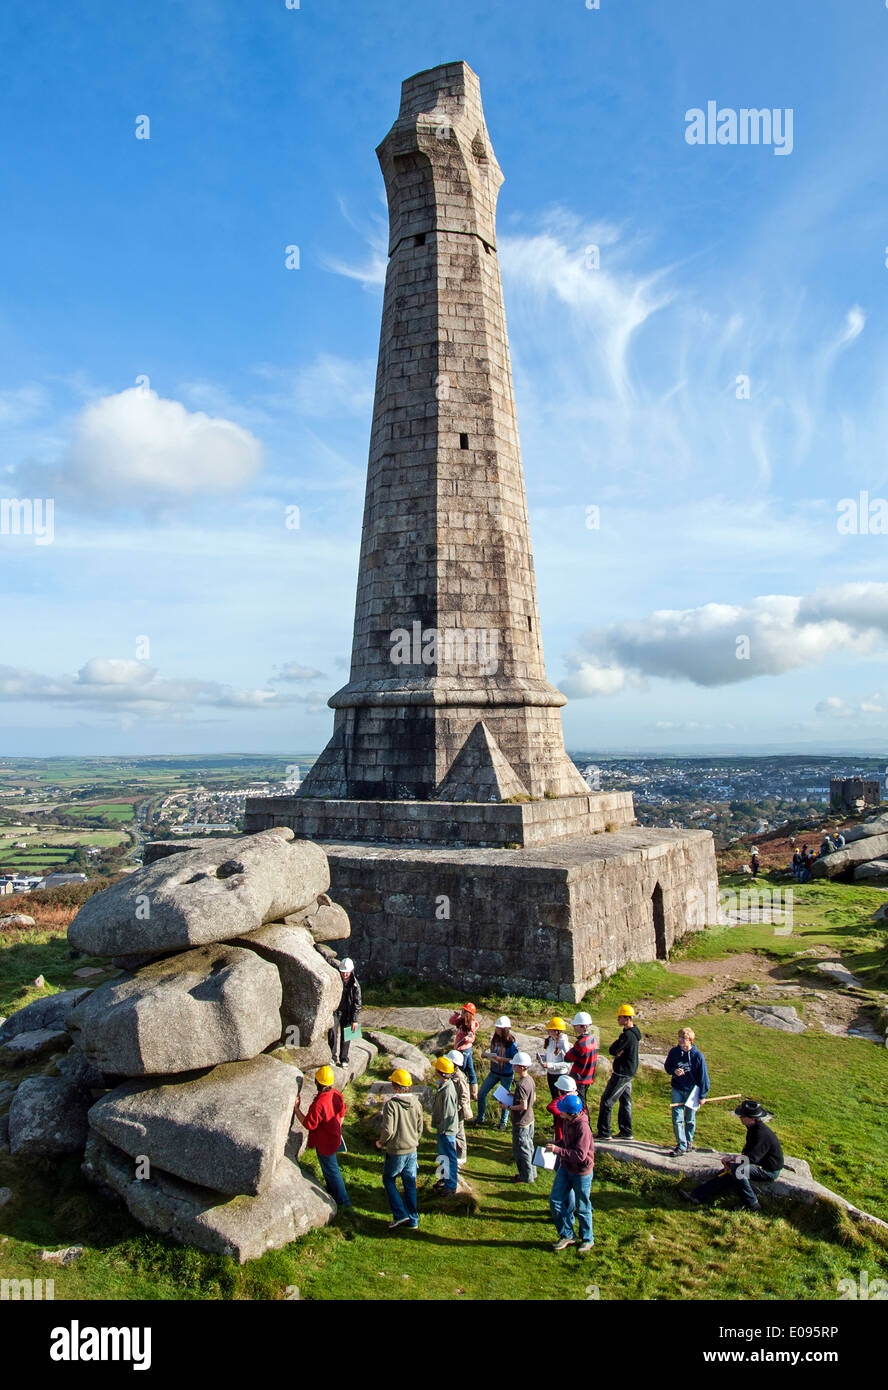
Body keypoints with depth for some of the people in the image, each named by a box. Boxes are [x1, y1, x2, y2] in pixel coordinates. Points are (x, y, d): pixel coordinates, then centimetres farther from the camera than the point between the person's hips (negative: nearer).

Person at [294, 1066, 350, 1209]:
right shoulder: (337, 1094, -9)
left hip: (324, 1143, -8)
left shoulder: (319, 1103, -35)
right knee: (329, 1167, 28)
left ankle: (342, 1201, 26)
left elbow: (309, 1124, -25)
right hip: (335, 1138, 8)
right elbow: (341, 1113, 6)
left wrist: (296, 1108, -18)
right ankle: (331, 1191, 47)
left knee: (331, 1170, 11)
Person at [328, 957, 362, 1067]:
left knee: (345, 1036, 5)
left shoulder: (354, 985, -8)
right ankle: (332, 1058, 2)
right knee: (332, 1034, -10)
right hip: (335, 1011, 0)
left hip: (347, 1013, 0)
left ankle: (344, 1059, 19)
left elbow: (357, 1003, -4)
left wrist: (355, 1020, -6)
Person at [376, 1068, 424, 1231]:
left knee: (388, 1180, 17)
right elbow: (419, 1129, 5)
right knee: (410, 1184, 16)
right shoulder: (416, 1103, -3)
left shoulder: (391, 1104, -20)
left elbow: (388, 1130, -23)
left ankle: (400, 1214, 10)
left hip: (396, 1151, -5)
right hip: (412, 1150, 5)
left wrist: (381, 1142, -4)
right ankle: (412, 1220, 22)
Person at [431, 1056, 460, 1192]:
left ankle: (451, 1185, 20)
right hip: (442, 1129, 10)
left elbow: (447, 1114, -26)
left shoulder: (447, 1091, -31)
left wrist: (442, 1131, -18)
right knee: (443, 1155, 23)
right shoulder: (443, 1085, 1)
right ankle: (444, 1178, 40)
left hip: (447, 1130, -10)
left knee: (449, 1157, 6)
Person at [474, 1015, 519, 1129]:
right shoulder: (494, 1039, -2)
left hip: (506, 1075, -5)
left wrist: (500, 1058, -27)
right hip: (494, 1072, 5)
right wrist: (486, 1053, -11)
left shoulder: (511, 1043, -18)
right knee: (481, 1094, 6)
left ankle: (503, 1122, 30)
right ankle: (480, 1118, 25)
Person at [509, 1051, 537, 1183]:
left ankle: (526, 1177, 20)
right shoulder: (530, 1079, -1)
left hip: (521, 1123, -9)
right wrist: (515, 1095, 10)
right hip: (530, 1119, 9)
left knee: (520, 1150, 8)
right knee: (529, 1147, 21)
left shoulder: (521, 1085, -29)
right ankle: (532, 1173, 33)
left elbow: (523, 1106, -28)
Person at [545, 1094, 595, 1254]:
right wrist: (556, 1144, -2)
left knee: (582, 1208, 11)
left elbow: (580, 1155, -32)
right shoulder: (566, 1121, -4)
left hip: (581, 1172, -8)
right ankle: (567, 1235, 25)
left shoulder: (583, 1128, -31)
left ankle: (587, 1239, 33)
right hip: (565, 1168, 8)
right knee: (555, 1200, 8)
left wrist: (557, 1150, -32)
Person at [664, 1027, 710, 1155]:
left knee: (690, 1120, 12)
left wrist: (702, 1095, -4)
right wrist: (674, 1071, -15)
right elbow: (667, 1066, 8)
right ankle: (681, 1146, 3)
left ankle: (689, 1142, 31)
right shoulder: (673, 1052, -7)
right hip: (677, 1090, 2)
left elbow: (703, 1076, -6)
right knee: (677, 1118, -4)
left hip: (692, 1091, -2)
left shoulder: (698, 1056, -15)